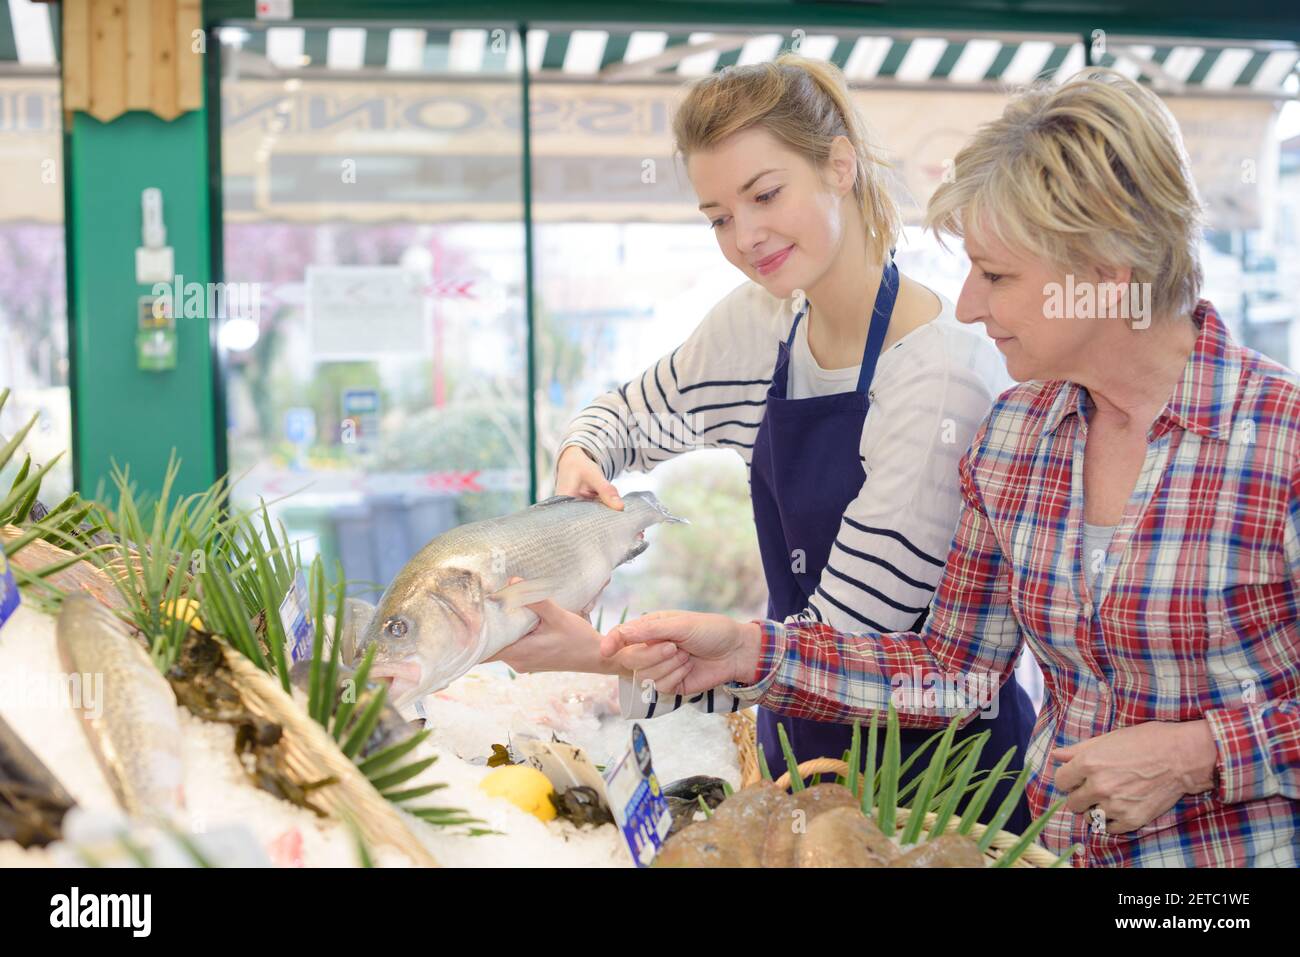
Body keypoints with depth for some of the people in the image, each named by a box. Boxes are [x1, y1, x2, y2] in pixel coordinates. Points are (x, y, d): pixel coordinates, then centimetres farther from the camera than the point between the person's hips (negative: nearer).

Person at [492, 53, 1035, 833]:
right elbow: (630, 412, 16)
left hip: (940, 768, -6)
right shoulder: (761, 323, -2)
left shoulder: (944, 381, -24)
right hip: (802, 744, 6)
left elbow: (834, 642, -25)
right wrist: (580, 460, -7)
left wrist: (605, 657, -28)